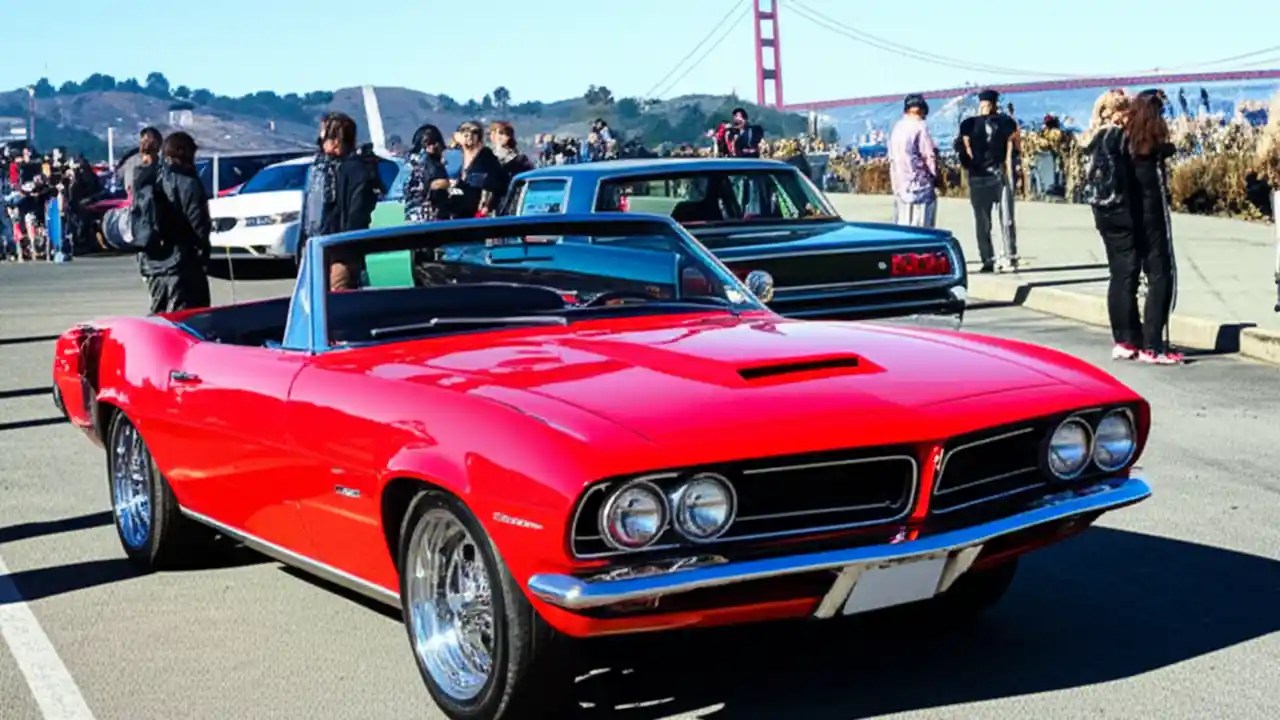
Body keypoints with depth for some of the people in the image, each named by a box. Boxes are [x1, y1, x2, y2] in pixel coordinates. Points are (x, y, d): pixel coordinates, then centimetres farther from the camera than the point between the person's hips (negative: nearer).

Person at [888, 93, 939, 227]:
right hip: (919, 185, -7)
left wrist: (896, 183, 17)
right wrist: (935, 177, 4)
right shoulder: (920, 127, -10)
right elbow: (929, 156, -10)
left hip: (900, 186, 7)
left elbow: (892, 157, 12)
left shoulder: (897, 128, 9)